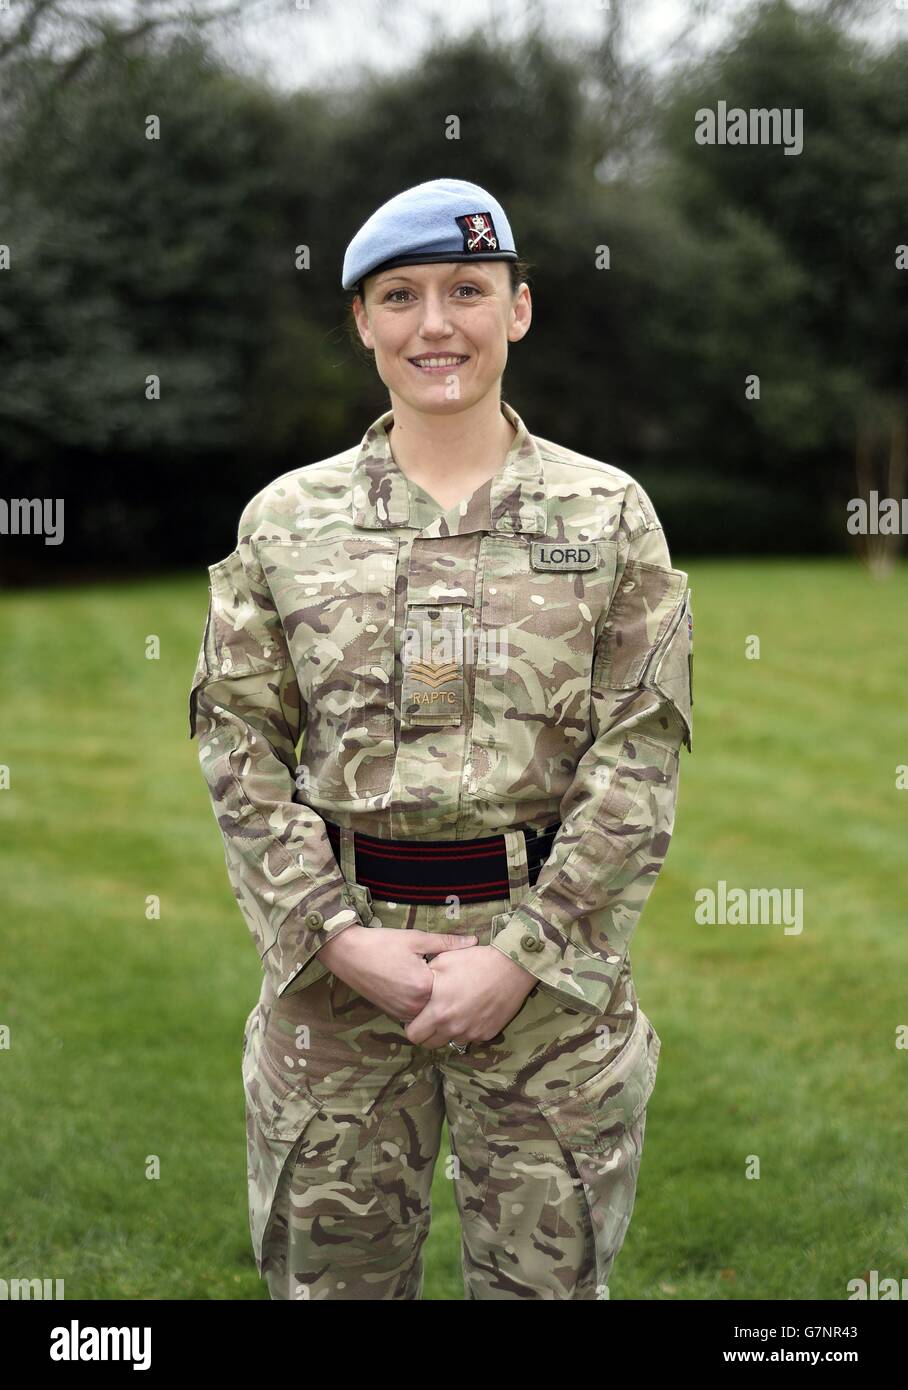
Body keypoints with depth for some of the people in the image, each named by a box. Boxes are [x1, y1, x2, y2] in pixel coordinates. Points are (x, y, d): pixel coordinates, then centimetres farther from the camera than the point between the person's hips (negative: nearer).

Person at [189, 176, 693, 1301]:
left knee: (548, 1272, 9)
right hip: (334, 957, 1)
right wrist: (338, 935, -9)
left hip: (552, 960, -1)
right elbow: (240, 745, 2)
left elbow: (641, 753, -3)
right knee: (329, 1268, 11)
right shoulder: (286, 517, 5)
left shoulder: (608, 512, 2)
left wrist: (522, 954, -11)